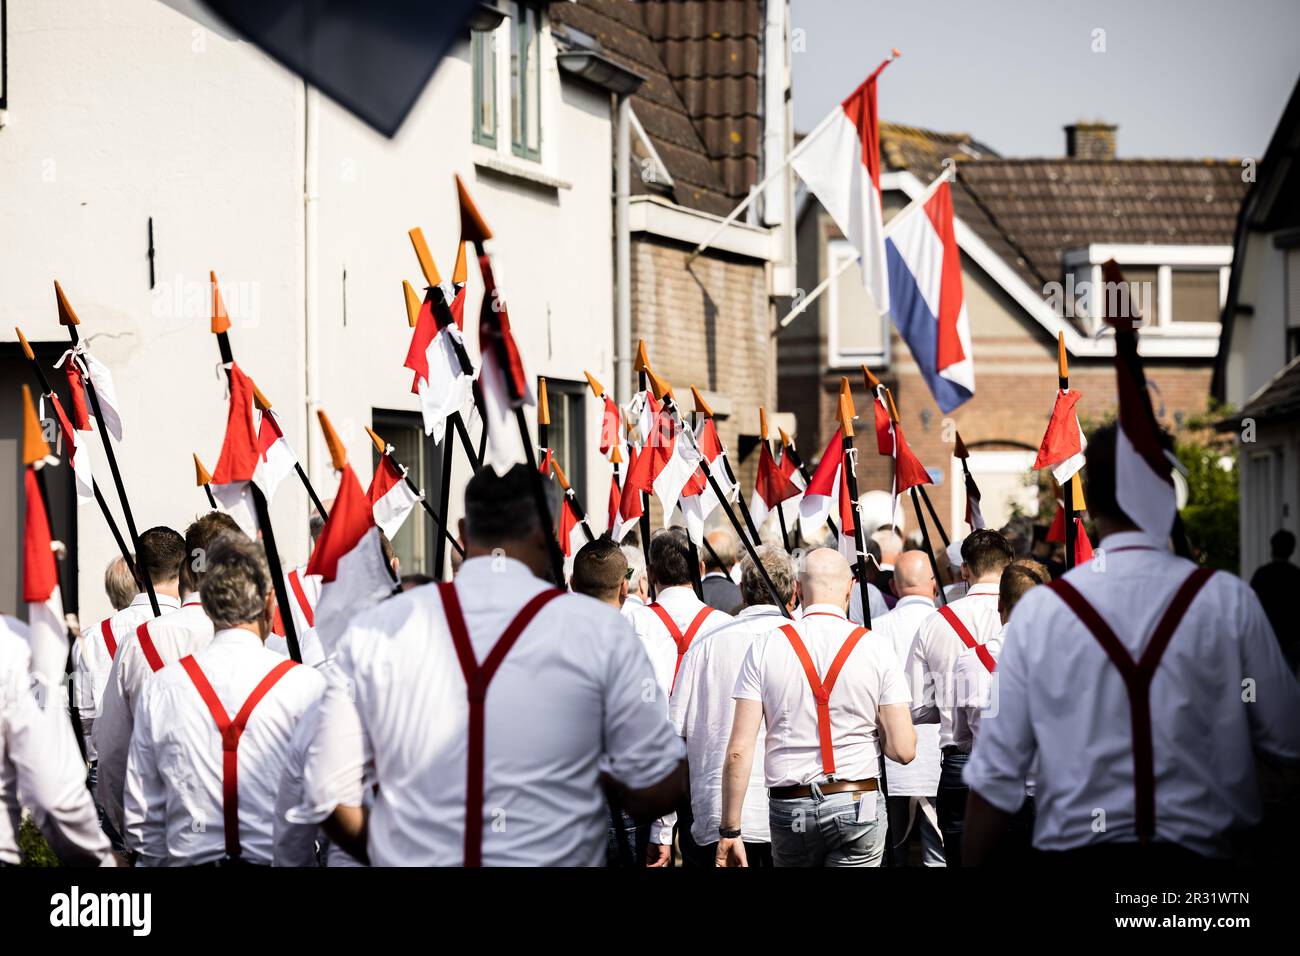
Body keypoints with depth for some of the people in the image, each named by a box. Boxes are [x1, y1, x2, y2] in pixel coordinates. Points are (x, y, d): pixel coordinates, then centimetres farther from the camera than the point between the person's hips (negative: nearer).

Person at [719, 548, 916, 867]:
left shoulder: (765, 647, -2)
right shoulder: (875, 649, -3)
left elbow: (739, 750, -6)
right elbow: (903, 750, -5)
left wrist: (730, 831, 0)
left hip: (788, 807, 1)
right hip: (857, 804, -1)